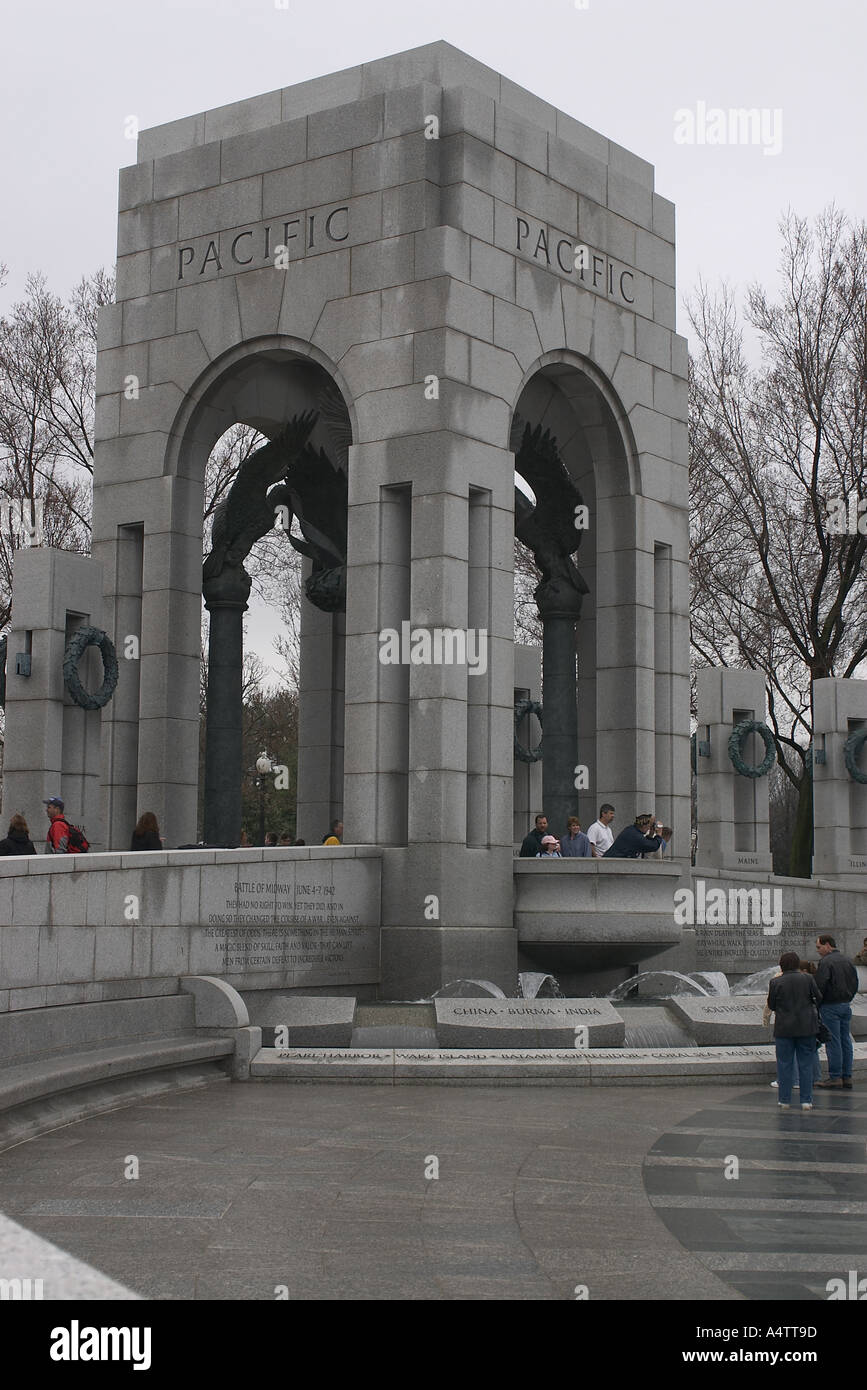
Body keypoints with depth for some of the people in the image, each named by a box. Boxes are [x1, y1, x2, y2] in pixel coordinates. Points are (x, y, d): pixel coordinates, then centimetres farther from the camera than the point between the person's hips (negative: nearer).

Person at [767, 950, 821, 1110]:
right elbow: (819, 999, 1)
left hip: (784, 1029, -1)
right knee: (806, 1065, 8)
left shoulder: (776, 982, -8)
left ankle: (785, 1100, 9)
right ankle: (806, 1100, 8)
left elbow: (771, 1005, 0)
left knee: (785, 1065, 7)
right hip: (806, 1028, 1)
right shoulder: (808, 979, -4)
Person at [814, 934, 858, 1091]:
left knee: (833, 1042, -5)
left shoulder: (826, 962, -13)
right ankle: (847, 1077, 11)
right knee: (845, 1041, 9)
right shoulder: (847, 960, 12)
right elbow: (855, 983, 16)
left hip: (830, 1006, -8)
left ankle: (835, 1078, -5)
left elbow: (819, 985, -17)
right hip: (846, 1006, 8)